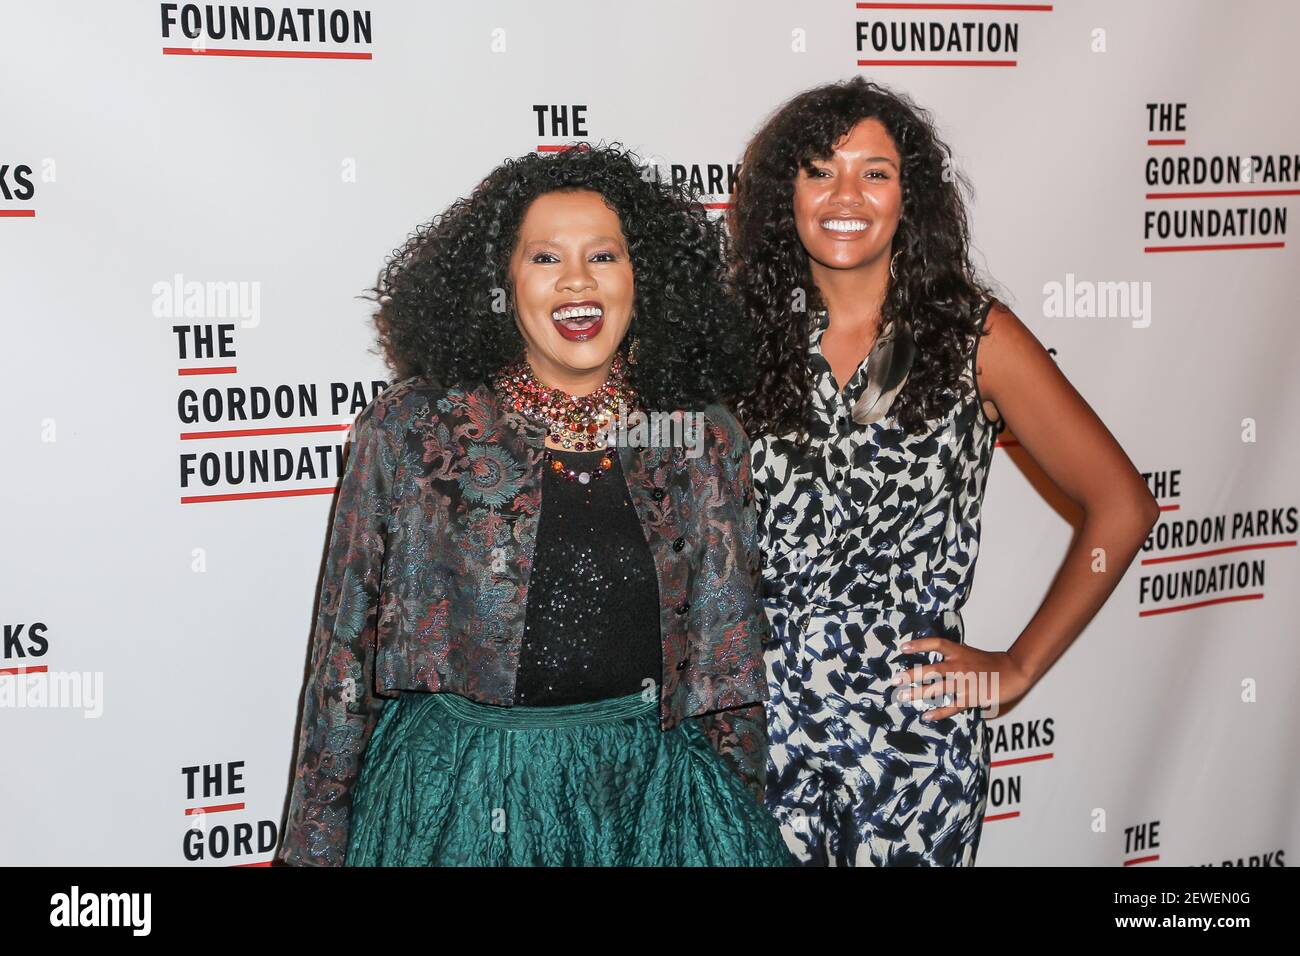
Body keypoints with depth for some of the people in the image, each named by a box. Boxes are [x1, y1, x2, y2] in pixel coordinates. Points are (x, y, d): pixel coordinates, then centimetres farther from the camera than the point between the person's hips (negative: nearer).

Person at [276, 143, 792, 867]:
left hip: (648, 794, 1)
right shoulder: (411, 427, -4)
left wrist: (743, 818, 6)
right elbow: (346, 646, -1)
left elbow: (732, 662, 8)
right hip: (450, 796, -1)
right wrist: (316, 842, -1)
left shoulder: (706, 441, 1)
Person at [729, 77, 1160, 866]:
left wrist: (1019, 667, -2)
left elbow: (1121, 507, -2)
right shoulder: (748, 334, 2)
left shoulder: (973, 336, -4)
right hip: (764, 731, 2)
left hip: (913, 739, -1)